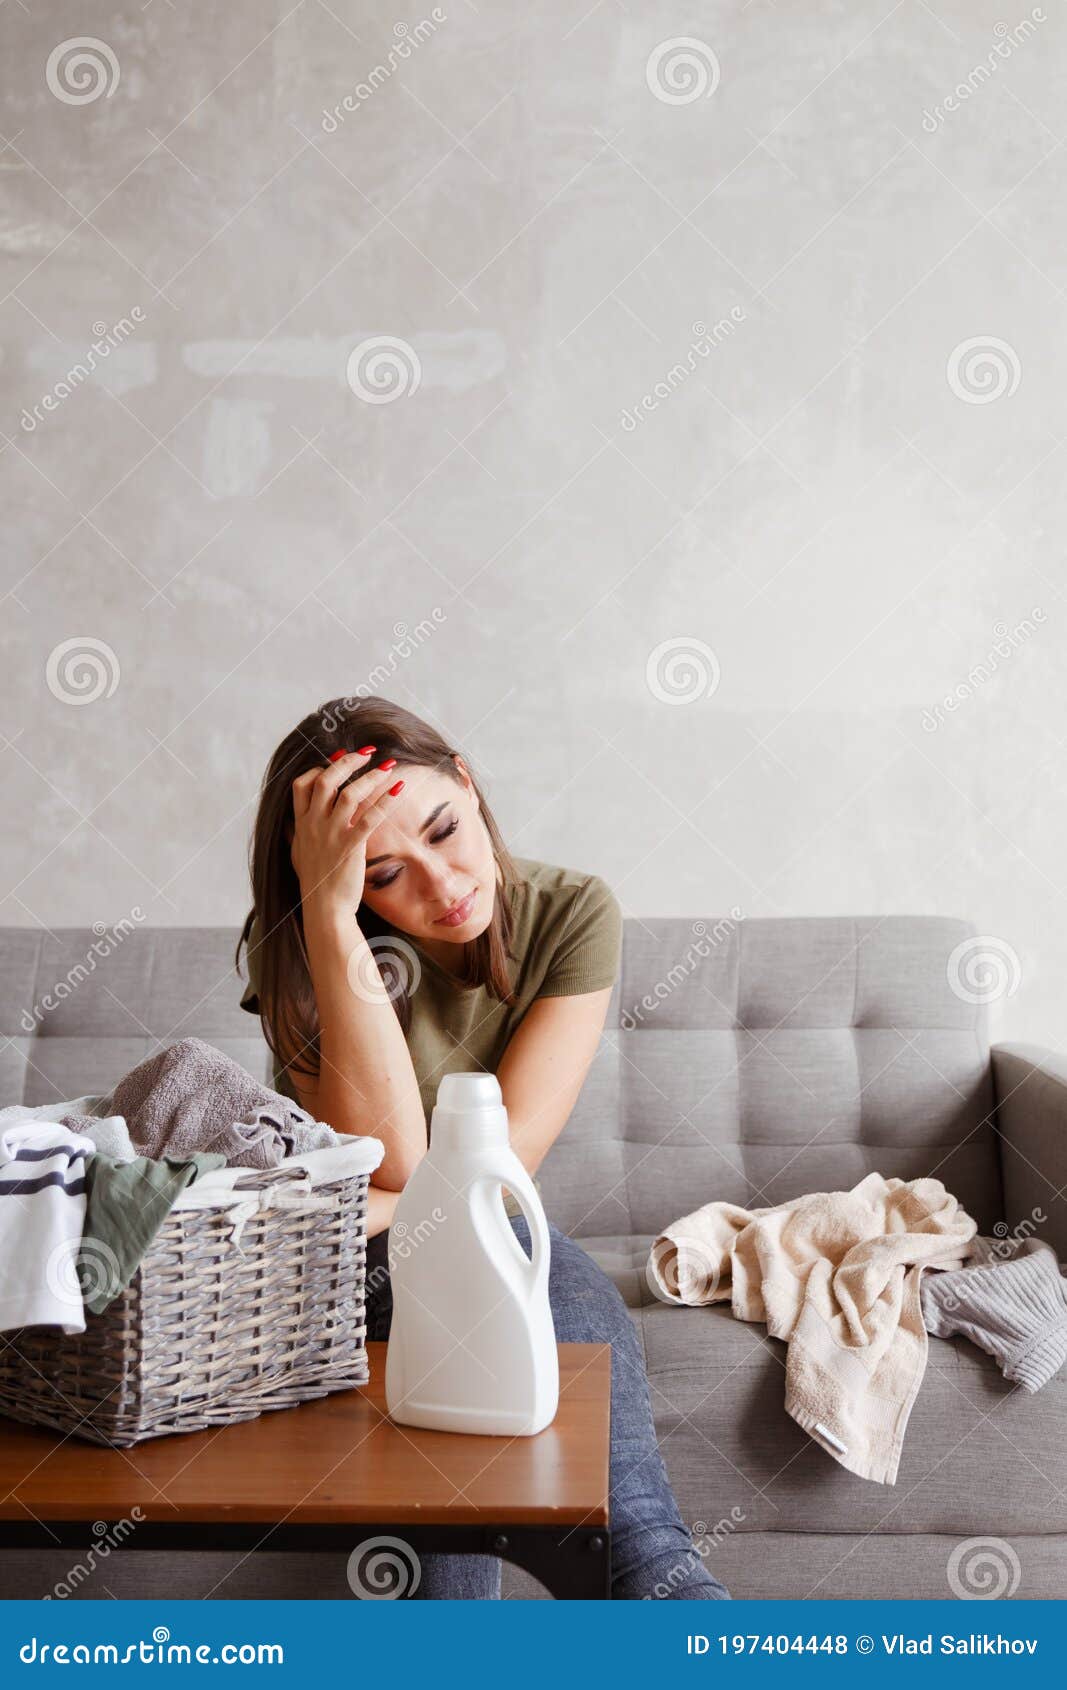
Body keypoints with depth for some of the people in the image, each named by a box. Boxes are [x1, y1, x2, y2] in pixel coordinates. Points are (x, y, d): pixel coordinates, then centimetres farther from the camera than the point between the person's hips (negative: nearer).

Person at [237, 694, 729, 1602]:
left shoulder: (573, 913, -14)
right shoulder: (295, 946, -18)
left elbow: (507, 1156, -18)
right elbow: (393, 1163, -31)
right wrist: (330, 912, -37)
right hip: (360, 1260, -1)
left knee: (581, 1302, -33)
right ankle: (650, 1567, -29)